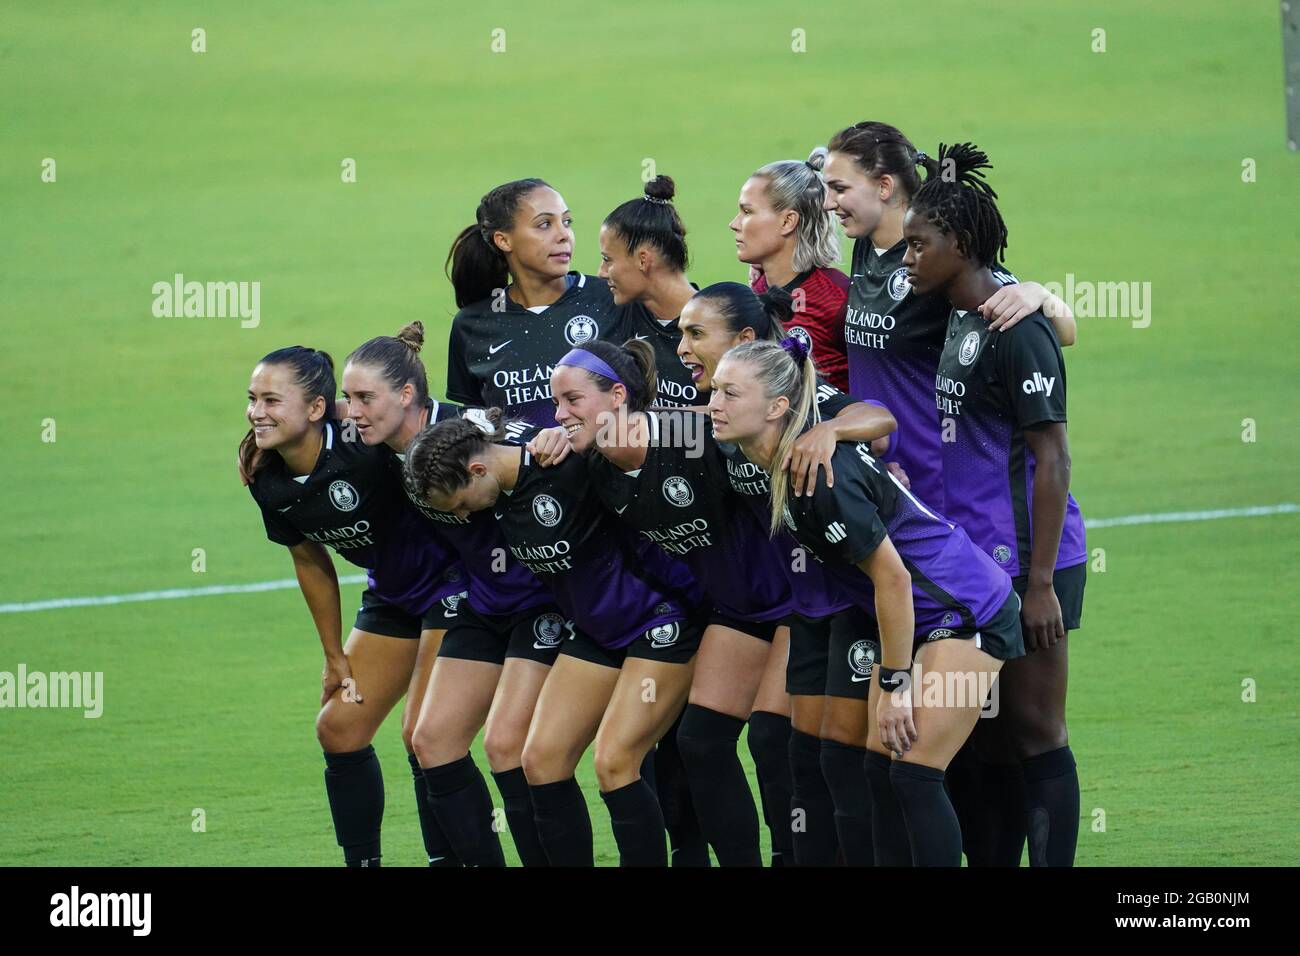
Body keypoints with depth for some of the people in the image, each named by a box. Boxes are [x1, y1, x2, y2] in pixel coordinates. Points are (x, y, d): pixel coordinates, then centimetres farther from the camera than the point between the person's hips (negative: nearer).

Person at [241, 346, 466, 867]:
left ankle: (448, 858, -1)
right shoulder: (270, 483, -7)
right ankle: (362, 862, 18)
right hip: (392, 595, 8)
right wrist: (335, 657, 11)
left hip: (454, 583, -8)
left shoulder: (364, 452, -30)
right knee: (339, 728, 8)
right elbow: (311, 561, 8)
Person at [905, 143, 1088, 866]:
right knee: (991, 739, 11)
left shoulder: (1017, 329, -14)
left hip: (1028, 564, -9)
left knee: (1035, 735, -5)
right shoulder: (956, 324, 13)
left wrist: (1040, 583, -19)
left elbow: (1053, 460, -16)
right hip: (975, 563, 9)